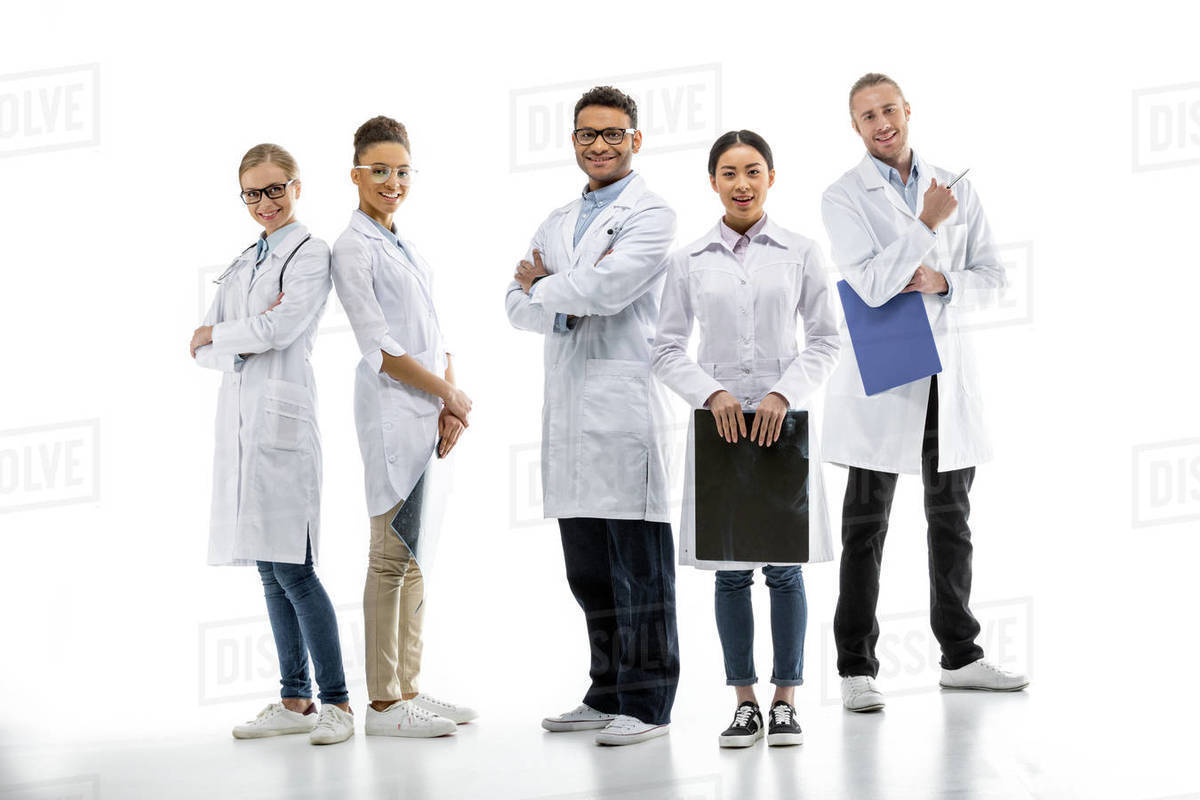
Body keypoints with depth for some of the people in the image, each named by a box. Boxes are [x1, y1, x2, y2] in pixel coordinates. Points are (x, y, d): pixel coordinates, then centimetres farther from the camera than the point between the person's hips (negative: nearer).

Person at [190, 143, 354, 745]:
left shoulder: (309, 254, -2)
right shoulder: (243, 264, 20)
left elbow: (279, 329, -15)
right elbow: (203, 350, 13)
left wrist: (215, 335, 0)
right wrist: (248, 331, -6)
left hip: (280, 414, -7)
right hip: (239, 415, 7)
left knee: (291, 567, -11)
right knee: (269, 569, 8)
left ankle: (335, 701, -6)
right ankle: (294, 699, 12)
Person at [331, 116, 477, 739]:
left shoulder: (402, 244, 18)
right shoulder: (353, 248, -7)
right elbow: (380, 348, -13)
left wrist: (449, 405, 0)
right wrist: (450, 394, -8)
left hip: (428, 413, 8)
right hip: (393, 412, -8)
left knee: (413, 556, 10)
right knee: (393, 557, -7)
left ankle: (407, 690, 16)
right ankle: (384, 702, -4)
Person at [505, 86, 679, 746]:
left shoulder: (650, 216, -2)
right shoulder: (558, 222, 21)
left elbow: (603, 289, -16)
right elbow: (517, 306, 13)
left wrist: (544, 287, 1)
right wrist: (572, 295, -7)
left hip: (623, 401, -7)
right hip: (566, 408, 7)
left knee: (638, 565, -4)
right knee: (587, 568, 11)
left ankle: (646, 703, -1)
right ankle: (608, 695, 20)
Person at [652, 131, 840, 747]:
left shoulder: (800, 254, 4)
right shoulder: (689, 261, 5)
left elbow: (825, 339, 2)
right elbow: (667, 348, 5)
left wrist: (783, 394, -12)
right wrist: (712, 393, -11)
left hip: (783, 419, -1)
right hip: (719, 419, 1)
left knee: (784, 566, 1)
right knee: (730, 570, 4)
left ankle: (785, 700, 11)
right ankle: (744, 703, 12)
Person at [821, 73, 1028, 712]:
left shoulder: (956, 190, 10)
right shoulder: (844, 198, -3)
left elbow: (991, 277, 6)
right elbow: (869, 285, -16)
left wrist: (942, 283, -12)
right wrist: (925, 226, -13)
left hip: (948, 372, 4)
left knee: (951, 516, 11)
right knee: (866, 524, 0)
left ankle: (959, 657, 20)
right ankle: (856, 669, 3)